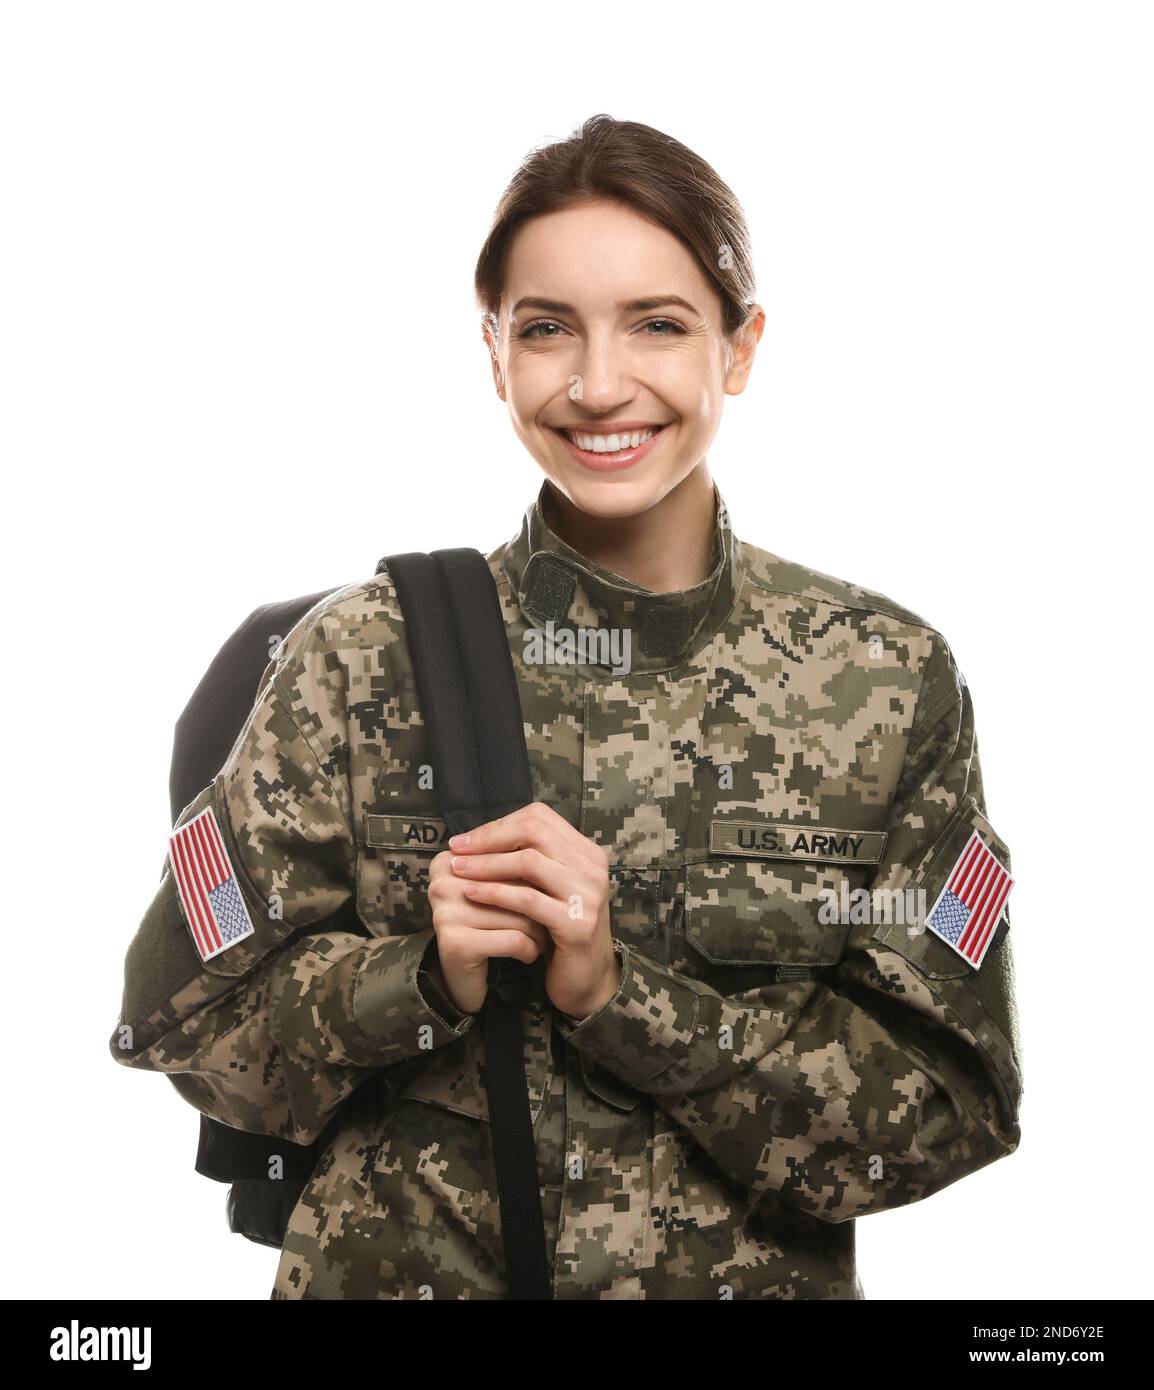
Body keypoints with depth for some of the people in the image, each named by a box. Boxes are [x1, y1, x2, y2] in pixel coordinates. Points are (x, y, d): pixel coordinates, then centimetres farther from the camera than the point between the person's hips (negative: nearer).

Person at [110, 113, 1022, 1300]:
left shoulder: (890, 677, -10)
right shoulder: (367, 652, -10)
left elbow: (949, 1104, -12)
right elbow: (188, 1017, -6)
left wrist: (620, 990, -23)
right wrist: (425, 978, -23)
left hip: (757, 1273, 1)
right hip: (390, 1268, 0)